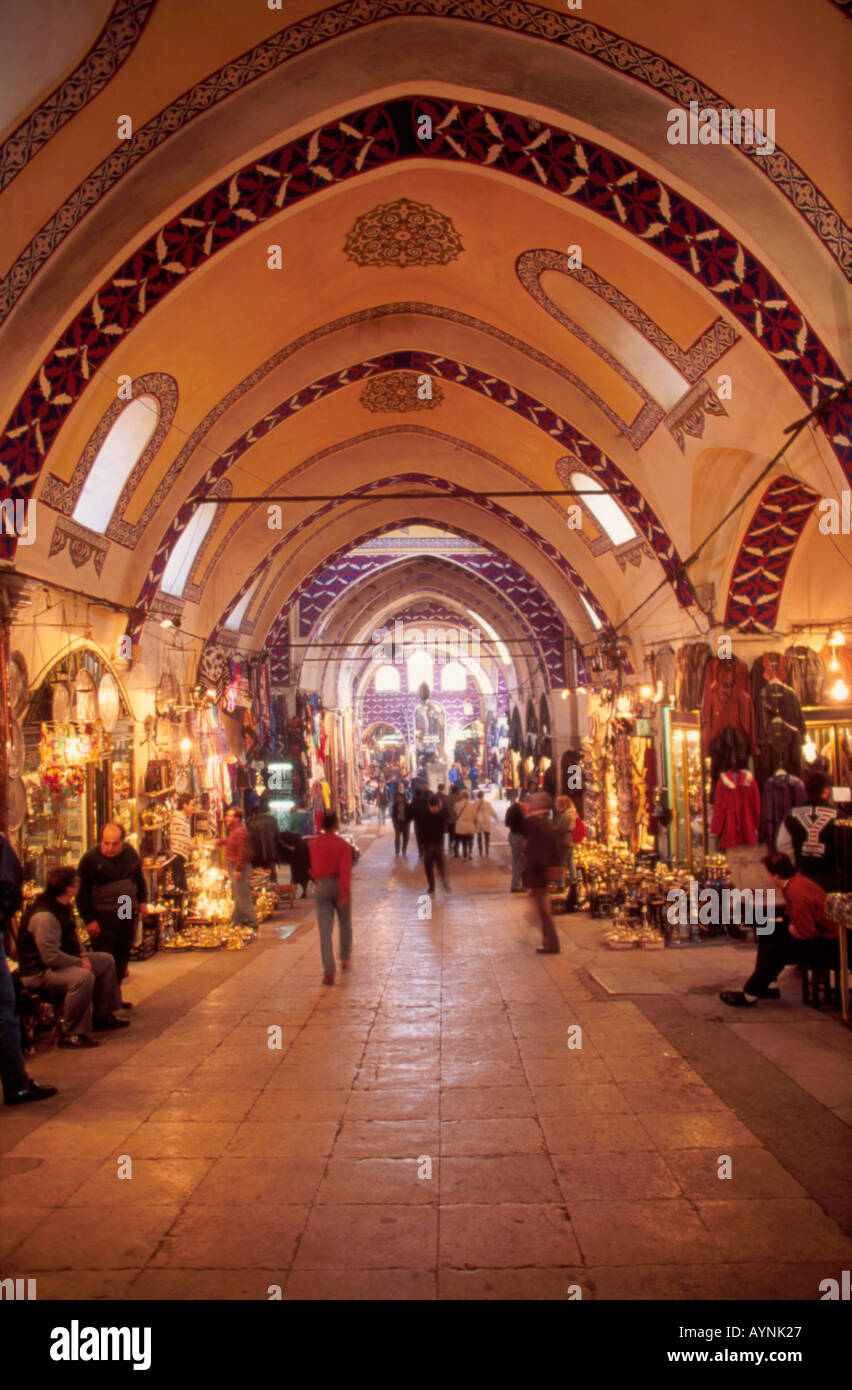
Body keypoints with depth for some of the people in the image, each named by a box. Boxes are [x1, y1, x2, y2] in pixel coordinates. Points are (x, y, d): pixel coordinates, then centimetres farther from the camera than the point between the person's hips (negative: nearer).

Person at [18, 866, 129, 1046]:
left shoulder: (63, 907, 8)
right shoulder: (44, 915, -27)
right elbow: (50, 956, -31)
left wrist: (80, 954, 6)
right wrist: (80, 962, -20)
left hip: (61, 962, 11)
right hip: (39, 972, -11)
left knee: (107, 960, 14)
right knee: (83, 976, -36)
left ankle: (102, 1016, 20)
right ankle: (71, 1034, -26)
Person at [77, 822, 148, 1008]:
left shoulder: (130, 853, 5)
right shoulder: (90, 859, -9)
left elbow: (139, 878, 22)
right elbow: (82, 893, -7)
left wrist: (142, 901, 14)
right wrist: (89, 920, -10)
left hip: (128, 916, 5)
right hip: (103, 917, -5)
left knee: (122, 957, 11)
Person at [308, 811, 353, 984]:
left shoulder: (315, 844, 0)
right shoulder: (343, 845, -11)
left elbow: (313, 869, 11)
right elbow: (345, 871, -17)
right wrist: (345, 892, -17)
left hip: (322, 887, 2)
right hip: (339, 886, -2)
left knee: (325, 930, -1)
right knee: (345, 925, 20)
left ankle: (329, 970, -9)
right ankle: (345, 960, 33)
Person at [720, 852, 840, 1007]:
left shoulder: (797, 892, -29)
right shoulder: (796, 879, 1)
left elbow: (806, 933, -27)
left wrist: (790, 929, -8)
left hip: (827, 946, -11)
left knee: (775, 950, -19)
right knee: (767, 932, 12)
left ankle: (749, 996, -3)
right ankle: (769, 986, 18)